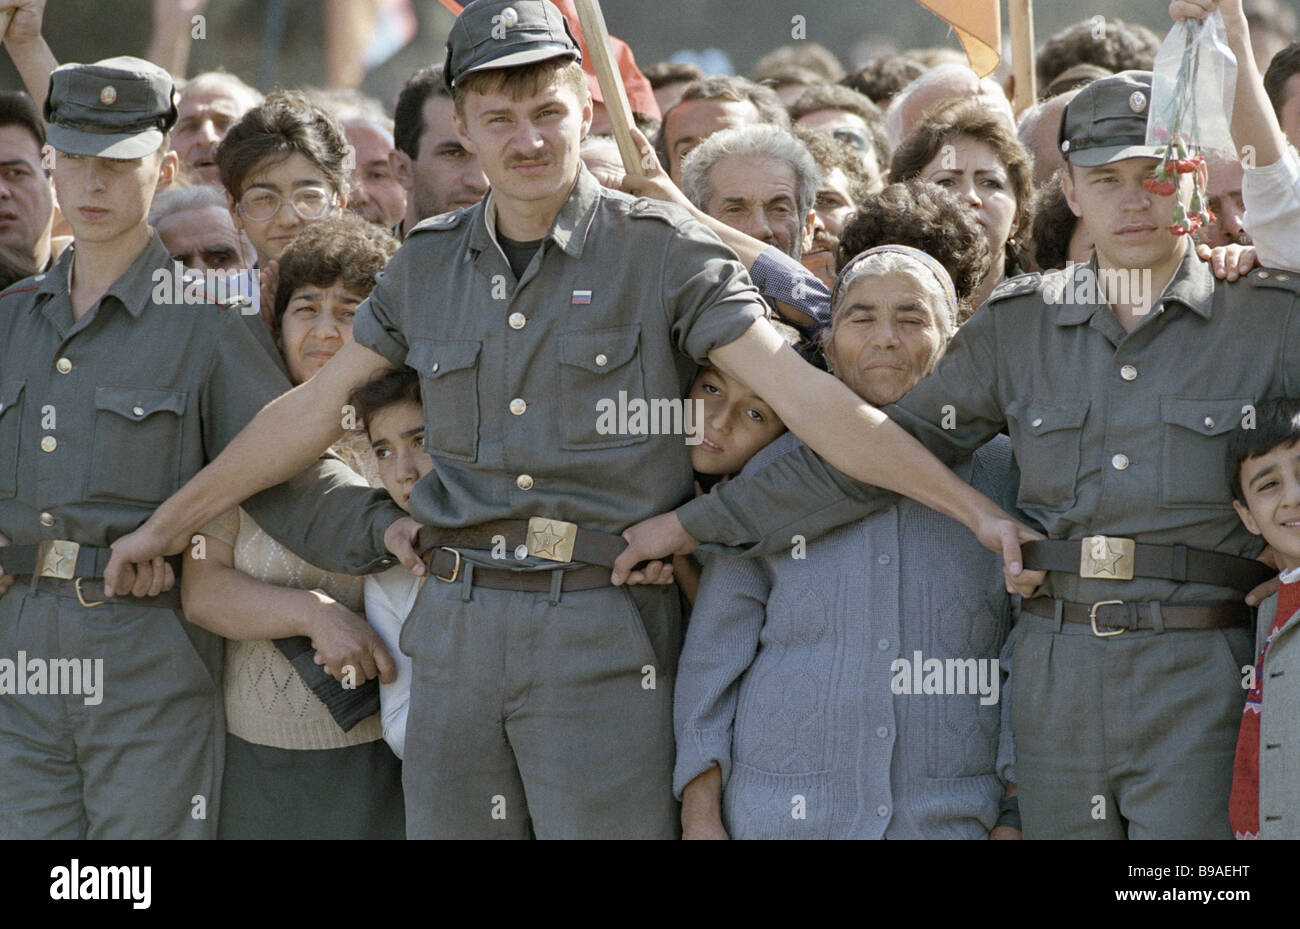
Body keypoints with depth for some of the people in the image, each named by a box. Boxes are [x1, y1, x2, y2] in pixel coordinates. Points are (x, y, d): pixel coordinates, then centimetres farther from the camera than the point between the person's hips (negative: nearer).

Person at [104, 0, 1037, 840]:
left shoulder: (662, 252, -3)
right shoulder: (429, 266, 11)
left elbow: (807, 396, -9)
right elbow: (312, 411, 20)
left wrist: (974, 507, -18)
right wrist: (165, 525, 23)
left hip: (603, 634, -4)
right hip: (456, 629, 5)